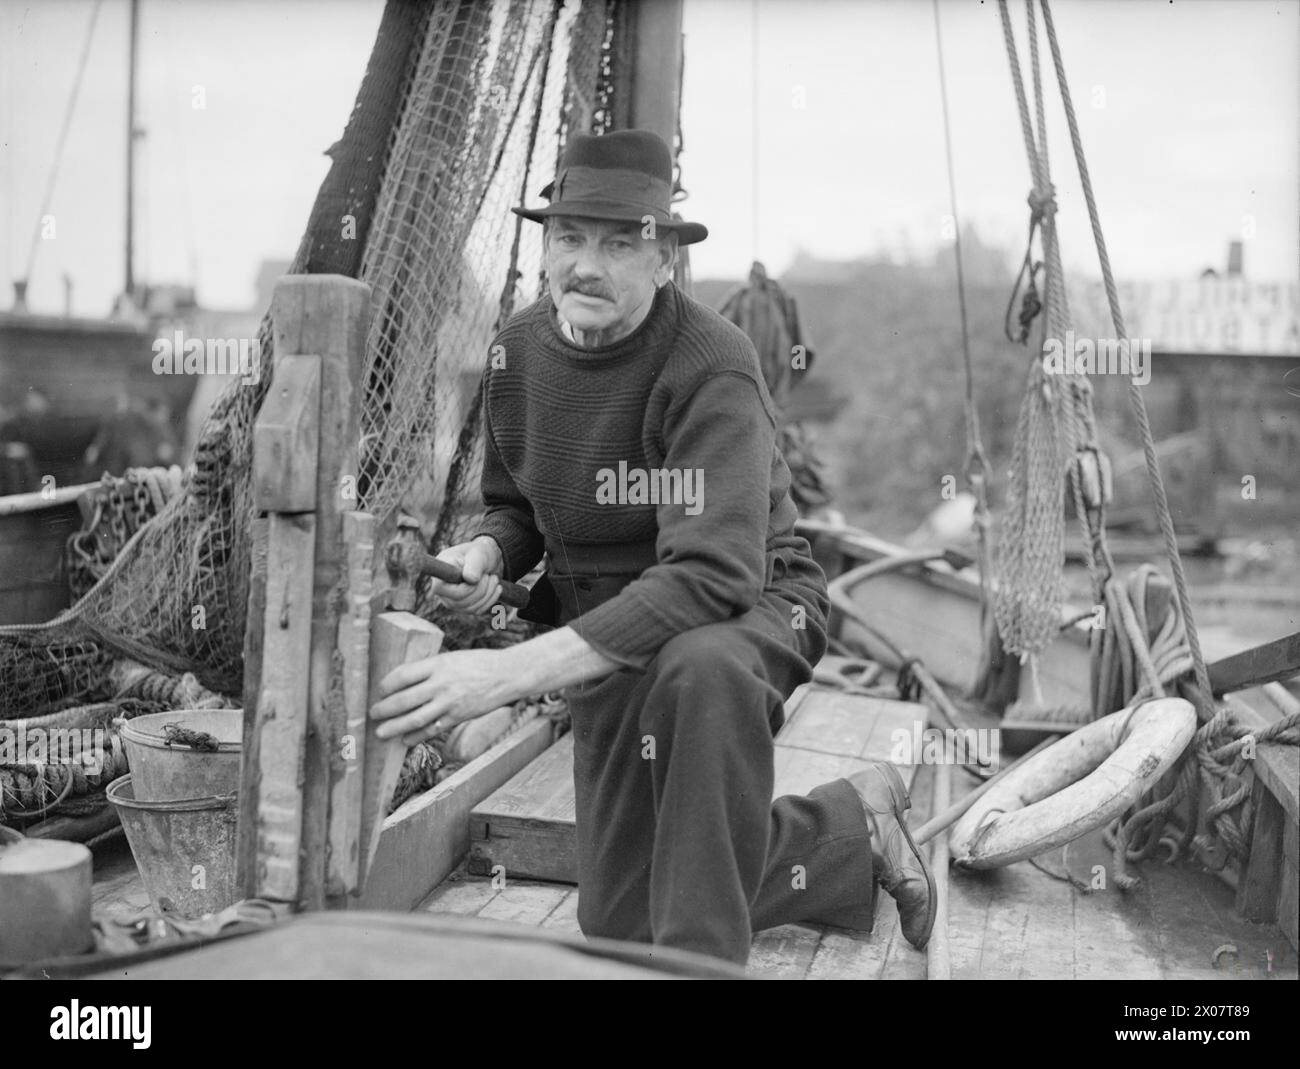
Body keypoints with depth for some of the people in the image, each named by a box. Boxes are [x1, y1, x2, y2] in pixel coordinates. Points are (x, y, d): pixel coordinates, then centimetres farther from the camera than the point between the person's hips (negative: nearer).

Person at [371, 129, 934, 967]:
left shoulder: (712, 368, -26)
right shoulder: (519, 352, -5)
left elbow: (714, 573, -37)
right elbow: (515, 507, 11)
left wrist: (513, 671, -45)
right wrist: (487, 554, -16)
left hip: (750, 608, -6)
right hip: (604, 633, 6)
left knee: (702, 669, -44)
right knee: (619, 918, 10)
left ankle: (702, 960, -24)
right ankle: (854, 825, 31)